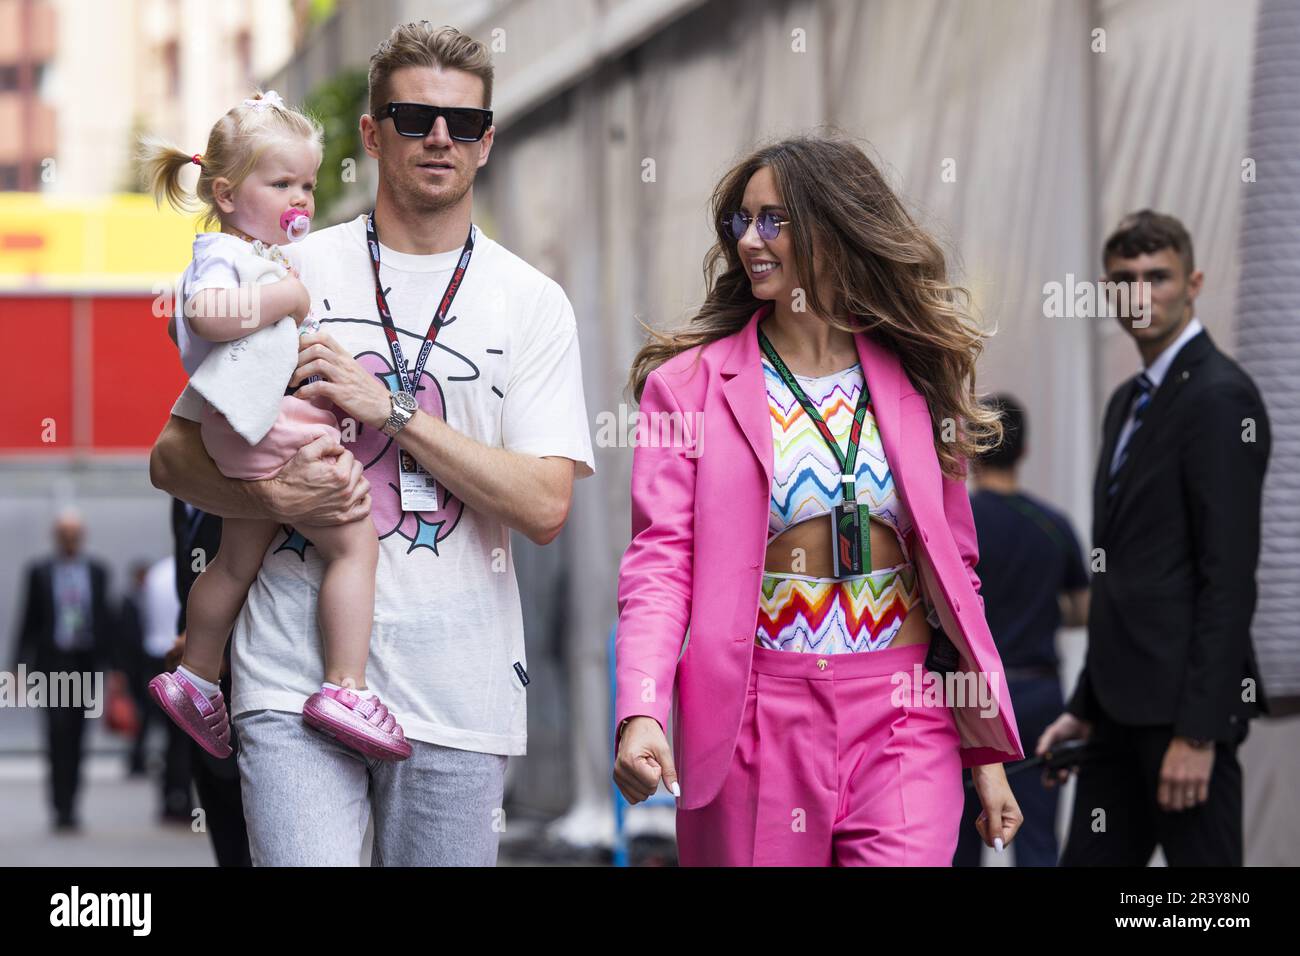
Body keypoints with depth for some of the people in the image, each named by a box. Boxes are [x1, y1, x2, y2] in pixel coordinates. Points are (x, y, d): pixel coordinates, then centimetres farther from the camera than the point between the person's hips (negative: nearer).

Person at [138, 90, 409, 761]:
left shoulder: (266, 253, 21)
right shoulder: (223, 254, -12)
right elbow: (207, 312, -33)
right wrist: (283, 298, -24)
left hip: (259, 433, 11)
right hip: (274, 432, -11)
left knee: (238, 560, 21)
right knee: (355, 541, -13)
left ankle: (195, 680, 34)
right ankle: (345, 689, -17)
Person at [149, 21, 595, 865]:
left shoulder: (533, 304, 8)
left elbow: (545, 507, -4)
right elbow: (173, 456, 11)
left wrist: (392, 410, -10)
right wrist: (275, 496, -10)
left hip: (456, 688, 1)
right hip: (296, 669, -1)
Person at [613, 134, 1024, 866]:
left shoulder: (912, 381, 8)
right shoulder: (691, 383, 2)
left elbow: (953, 568, 11)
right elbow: (660, 560, -6)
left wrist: (988, 754, 7)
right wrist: (641, 711, -23)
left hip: (904, 722, 1)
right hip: (758, 720, -1)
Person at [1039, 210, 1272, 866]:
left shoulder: (1220, 398, -12)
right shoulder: (1129, 401, 18)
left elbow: (1228, 577, -18)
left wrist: (1197, 731, -21)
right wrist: (1086, 708, 18)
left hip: (1182, 708, -9)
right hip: (1124, 708, 9)